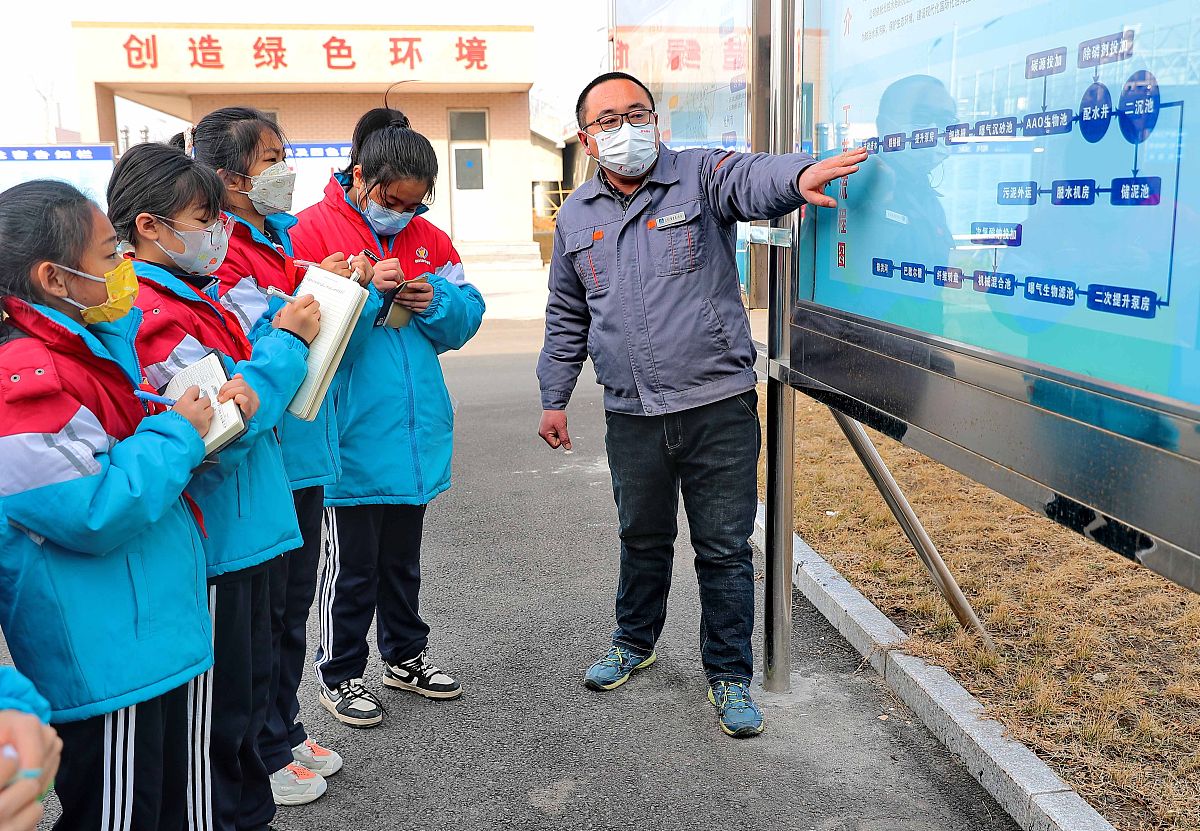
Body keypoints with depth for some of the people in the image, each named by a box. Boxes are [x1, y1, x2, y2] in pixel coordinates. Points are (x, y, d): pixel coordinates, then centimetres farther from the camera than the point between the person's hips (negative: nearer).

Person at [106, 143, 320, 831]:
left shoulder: (196, 295, 11)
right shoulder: (154, 314, -19)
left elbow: (246, 389, 14)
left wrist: (304, 316, 2)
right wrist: (287, 341, -17)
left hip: (242, 529, 10)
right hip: (210, 542, -10)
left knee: (253, 679, 21)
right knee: (216, 704, 5)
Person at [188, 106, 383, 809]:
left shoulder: (291, 240, 11)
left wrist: (360, 295, -2)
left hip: (304, 453, 8)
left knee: (295, 605, 19)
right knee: (260, 613, 6)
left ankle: (285, 728, 36)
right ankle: (264, 753, 23)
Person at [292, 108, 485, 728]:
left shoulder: (427, 237, 9)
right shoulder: (311, 231, -9)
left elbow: (467, 314, 10)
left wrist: (436, 301, -10)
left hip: (415, 432, 6)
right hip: (354, 437, -6)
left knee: (402, 556, 21)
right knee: (351, 564, 7)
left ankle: (405, 655, 37)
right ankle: (340, 674, 25)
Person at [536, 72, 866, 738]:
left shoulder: (700, 177, -3)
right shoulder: (576, 216, 10)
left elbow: (752, 178, -27)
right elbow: (567, 318, 20)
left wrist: (800, 175, -50)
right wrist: (554, 398, 19)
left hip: (718, 408, -3)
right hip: (630, 416, 4)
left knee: (724, 549, 5)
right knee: (642, 539, 20)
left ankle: (729, 675, 22)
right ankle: (634, 642, 43)